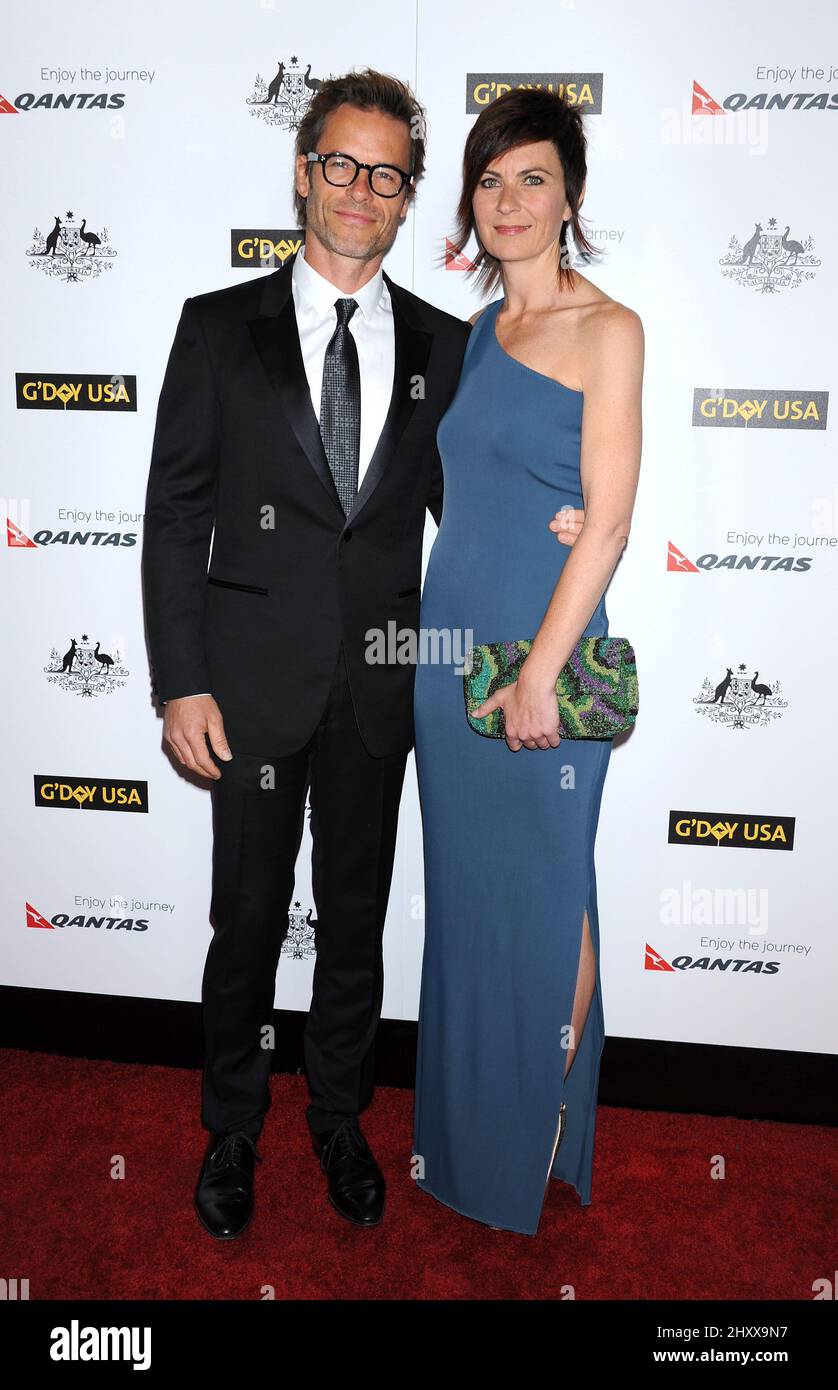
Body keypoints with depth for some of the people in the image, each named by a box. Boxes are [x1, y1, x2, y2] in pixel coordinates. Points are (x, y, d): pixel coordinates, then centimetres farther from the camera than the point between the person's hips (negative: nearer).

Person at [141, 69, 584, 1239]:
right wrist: (182, 683, -8)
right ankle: (233, 1130, 34)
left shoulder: (442, 345, 7)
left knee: (357, 919, 15)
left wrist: (540, 531, -9)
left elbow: (454, 501, 12)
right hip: (256, 677, -1)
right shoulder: (221, 327, 1)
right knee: (248, 920, 10)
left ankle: (340, 1119, 37)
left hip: (379, 683, 2)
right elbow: (176, 514, -2)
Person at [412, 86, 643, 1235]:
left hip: (544, 648, -6)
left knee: (547, 888, 5)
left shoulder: (607, 329, -5)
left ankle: (550, 1133, 27)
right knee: (464, 881, 14)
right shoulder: (476, 332, 14)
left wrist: (540, 674, -17)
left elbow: (607, 521, -12)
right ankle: (466, 1128, 34)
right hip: (448, 637, 6)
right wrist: (447, 639, 7)